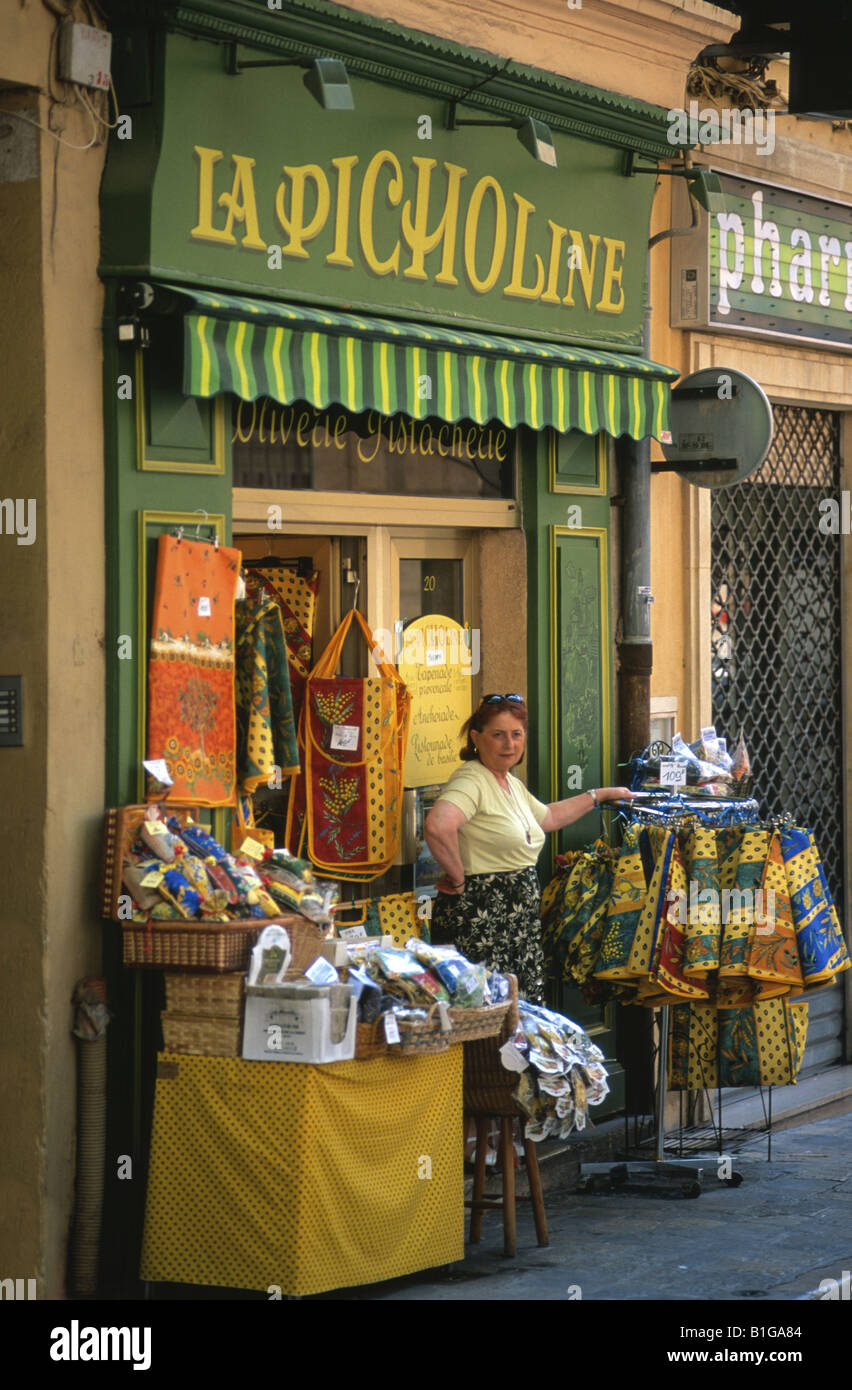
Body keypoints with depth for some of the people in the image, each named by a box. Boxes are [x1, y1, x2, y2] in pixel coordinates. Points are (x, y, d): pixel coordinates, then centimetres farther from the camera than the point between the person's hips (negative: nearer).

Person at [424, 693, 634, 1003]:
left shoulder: (512, 785, 17)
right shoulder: (471, 780, -14)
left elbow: (548, 817, 37)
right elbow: (437, 826, -34)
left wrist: (599, 796, 40)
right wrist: (457, 878, -23)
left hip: (520, 921, 10)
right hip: (480, 923, -10)